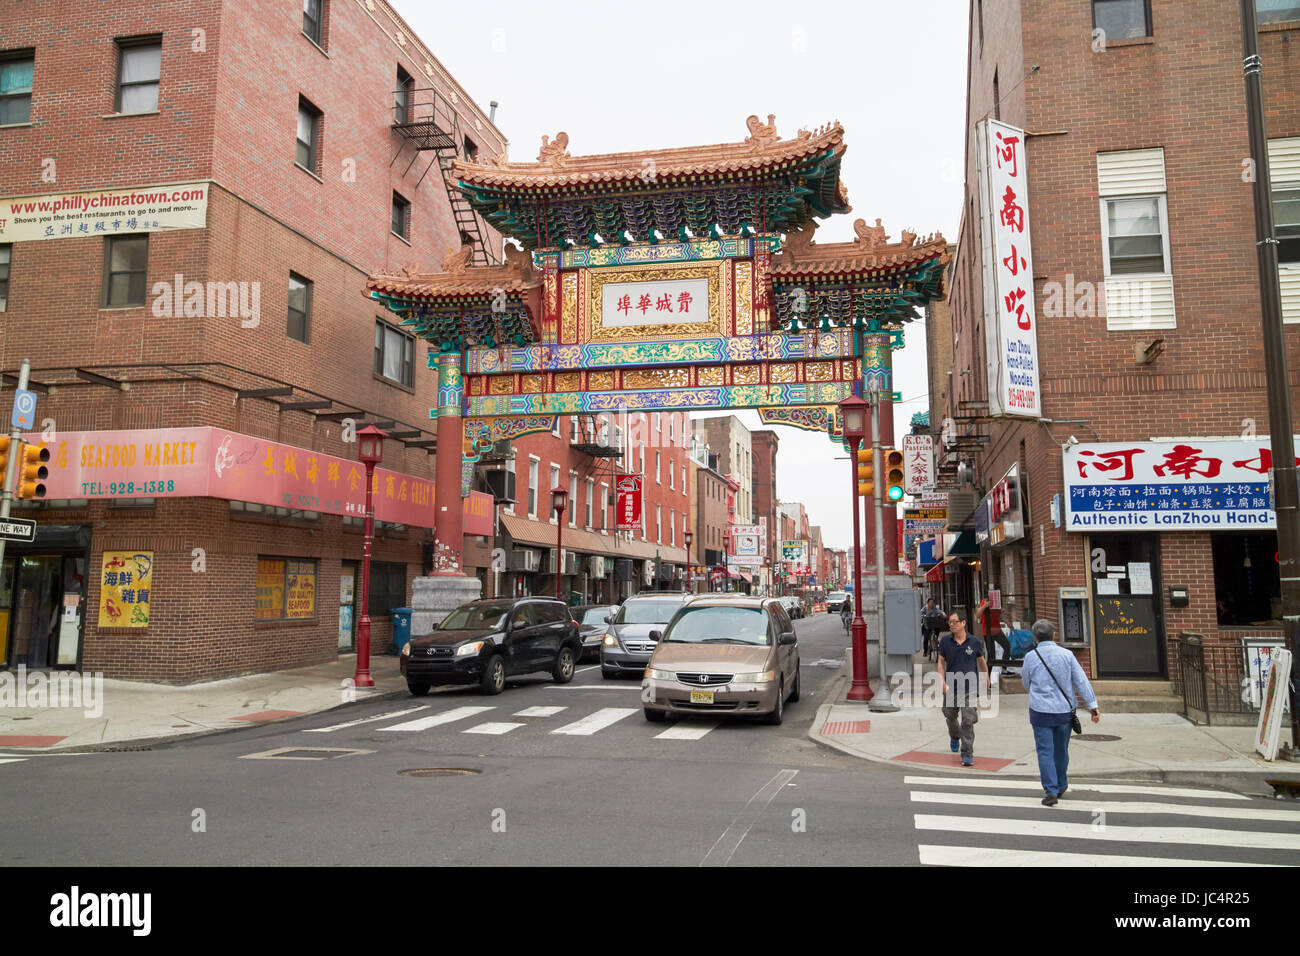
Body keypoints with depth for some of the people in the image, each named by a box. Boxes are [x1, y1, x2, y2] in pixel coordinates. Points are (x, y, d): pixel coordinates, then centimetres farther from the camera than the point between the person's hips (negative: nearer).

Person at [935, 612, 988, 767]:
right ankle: (954, 736, 50)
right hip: (951, 688, 2)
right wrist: (943, 682, -5)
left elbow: (981, 661, 13)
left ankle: (967, 755, -2)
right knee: (950, 716, 17)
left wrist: (986, 678, 23)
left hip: (970, 688, -2)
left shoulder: (974, 642, -3)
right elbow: (941, 662, 5)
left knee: (968, 721, -8)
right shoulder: (945, 641, 0)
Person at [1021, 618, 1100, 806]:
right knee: (1061, 750, 17)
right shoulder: (1066, 655, -3)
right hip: (1064, 710, 2)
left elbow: (1026, 683, 9)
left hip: (1041, 711, -2)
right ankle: (1060, 786, 33)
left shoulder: (1030, 657, -5)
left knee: (1045, 751, 1)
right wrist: (1093, 706, -1)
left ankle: (1051, 792, -6)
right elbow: (1081, 681, -4)